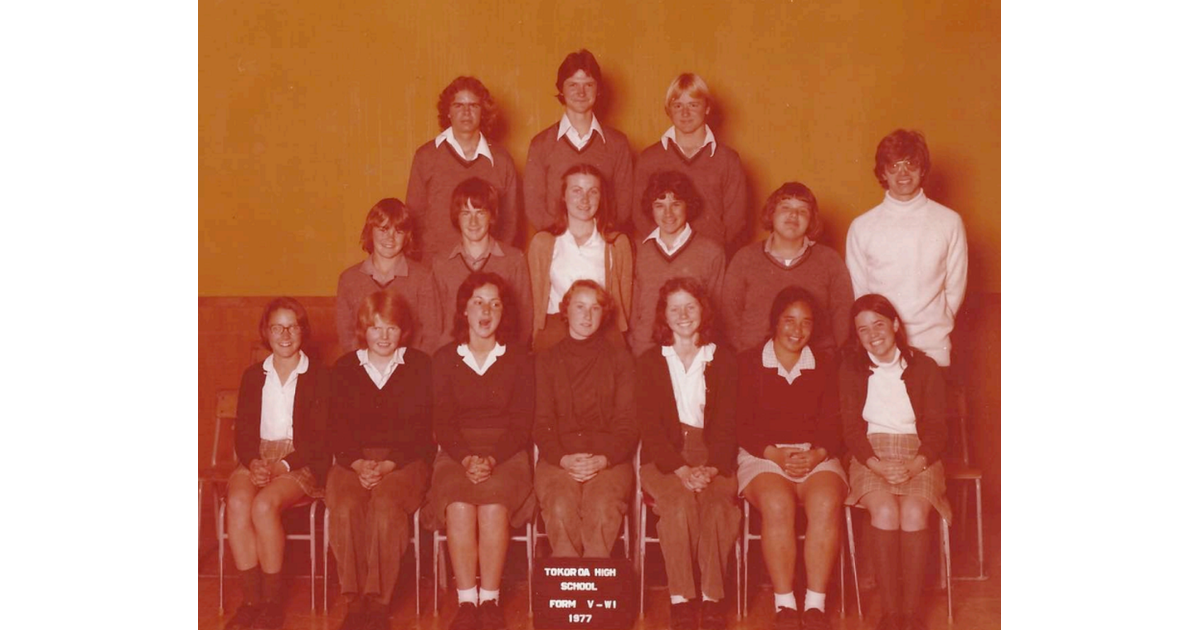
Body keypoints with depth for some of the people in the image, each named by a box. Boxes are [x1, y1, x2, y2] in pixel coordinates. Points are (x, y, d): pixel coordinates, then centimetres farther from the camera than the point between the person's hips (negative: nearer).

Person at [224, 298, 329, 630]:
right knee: (238, 503, -29)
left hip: (302, 462, -3)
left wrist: (282, 466, -16)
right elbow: (242, 432, 10)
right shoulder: (253, 376, 17)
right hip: (257, 459, 3)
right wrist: (253, 463, -11)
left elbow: (319, 438, -3)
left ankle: (273, 602, -18)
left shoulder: (318, 378, 4)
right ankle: (250, 600, -22)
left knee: (264, 504, -31)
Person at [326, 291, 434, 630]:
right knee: (345, 507, -31)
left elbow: (422, 428, 0)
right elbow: (336, 428, 7)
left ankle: (379, 601, -24)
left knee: (386, 505, -33)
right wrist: (358, 463, -11)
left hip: (404, 460, -2)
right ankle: (354, 599, -20)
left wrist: (388, 465, -14)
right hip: (353, 460, 2)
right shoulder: (344, 367, 13)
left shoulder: (420, 365, 7)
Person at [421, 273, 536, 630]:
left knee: (493, 505, -31)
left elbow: (521, 423, 1)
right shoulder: (444, 359, 10)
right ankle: (466, 601, -21)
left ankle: (490, 600, -19)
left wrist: (492, 459, -16)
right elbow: (442, 422, 3)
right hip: (457, 453, 1)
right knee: (459, 506, -30)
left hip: (505, 454, 0)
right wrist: (466, 459, -16)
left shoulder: (520, 360, 8)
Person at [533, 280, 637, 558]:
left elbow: (627, 422, 6)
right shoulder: (547, 361, 16)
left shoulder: (620, 358, 14)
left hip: (609, 459, 0)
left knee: (602, 509, -31)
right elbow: (542, 423, 7)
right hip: (558, 459, 0)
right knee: (561, 508, -31)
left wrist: (604, 459, -12)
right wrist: (563, 459, -12)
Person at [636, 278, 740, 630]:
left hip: (713, 458, 1)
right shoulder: (649, 363, 11)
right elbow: (650, 425, 0)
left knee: (719, 505, -31)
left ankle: (712, 600, -23)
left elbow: (727, 423, 4)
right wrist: (681, 469, -15)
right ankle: (680, 600, -26)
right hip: (663, 458, -1)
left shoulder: (723, 361, 13)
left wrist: (711, 469, -14)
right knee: (680, 503, -32)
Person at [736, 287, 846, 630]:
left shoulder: (824, 364, 14)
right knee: (777, 503, -34)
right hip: (763, 455, -2)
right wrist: (775, 453, -15)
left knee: (826, 502, -31)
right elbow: (741, 425, 1)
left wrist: (817, 454, -13)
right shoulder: (748, 362, 6)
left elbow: (833, 424, 7)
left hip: (816, 456, 2)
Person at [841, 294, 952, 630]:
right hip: (871, 455, 0)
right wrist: (878, 466, -15)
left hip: (917, 455, 0)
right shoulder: (851, 369, 8)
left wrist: (915, 466, -16)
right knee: (885, 511, -29)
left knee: (914, 513, -29)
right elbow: (851, 427, 2)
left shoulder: (924, 367, 7)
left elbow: (936, 427, 2)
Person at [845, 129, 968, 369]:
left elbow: (956, 286, 6)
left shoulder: (949, 222, 2)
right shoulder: (861, 226, 2)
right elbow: (857, 291, 6)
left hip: (932, 348, 0)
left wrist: (937, 327, 3)